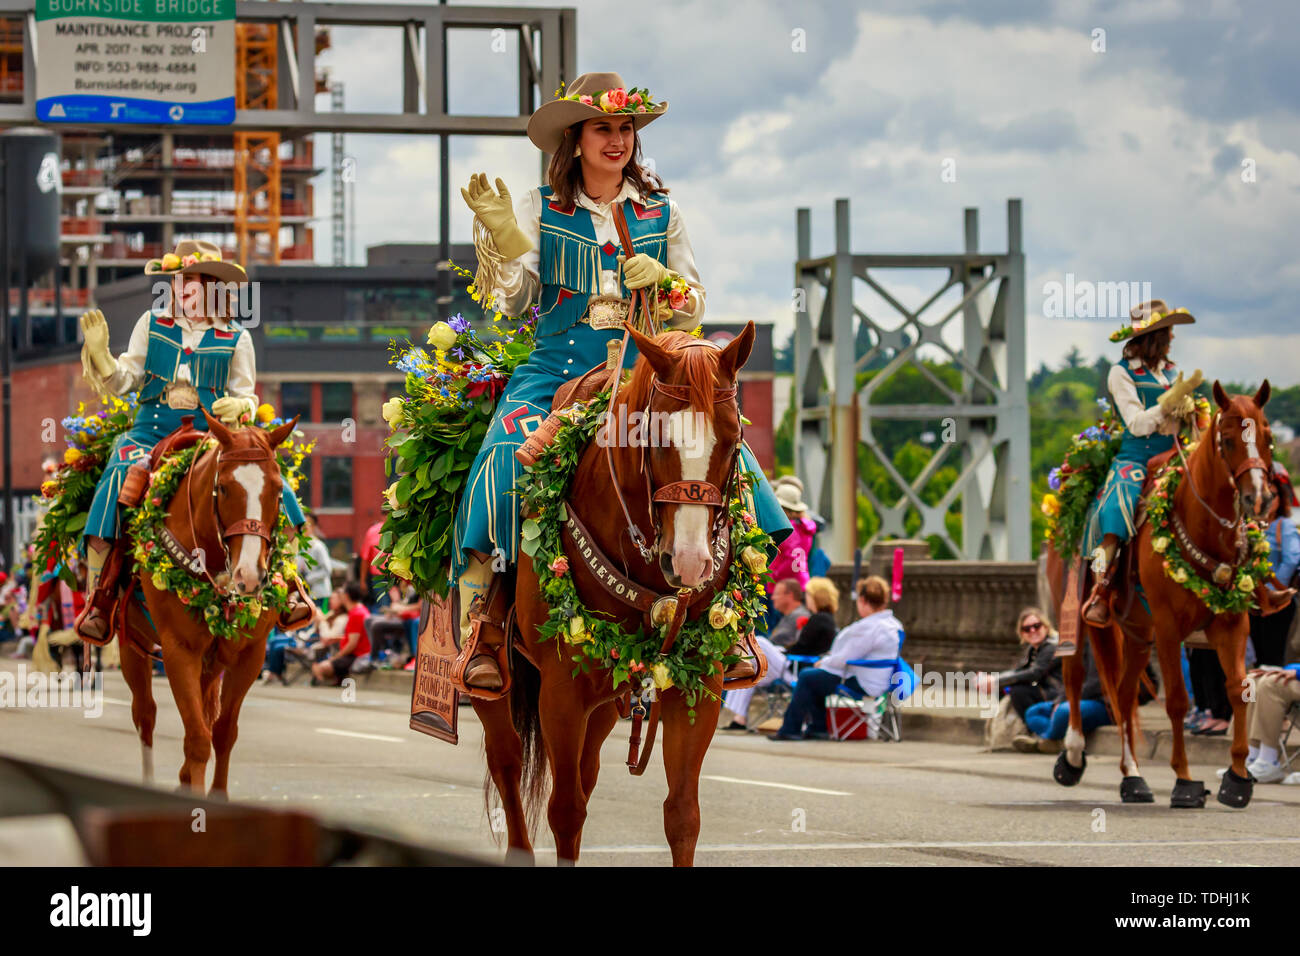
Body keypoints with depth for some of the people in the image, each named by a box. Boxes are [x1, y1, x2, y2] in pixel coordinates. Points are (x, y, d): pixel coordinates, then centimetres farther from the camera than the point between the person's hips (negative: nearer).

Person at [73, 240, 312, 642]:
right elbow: (122, 381, 7)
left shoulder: (235, 339, 8)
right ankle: (99, 601, -27)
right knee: (115, 482, -30)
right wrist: (99, 353, -11)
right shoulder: (152, 324, 10)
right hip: (151, 432, 0)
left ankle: (286, 592, -12)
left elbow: (245, 396, 11)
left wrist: (239, 407, -13)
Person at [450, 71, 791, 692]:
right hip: (559, 367, -1)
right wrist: (502, 238, -14)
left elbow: (694, 308, 14)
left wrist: (664, 284, -7)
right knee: (507, 460, -28)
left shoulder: (660, 211, 13)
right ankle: (481, 631, -21)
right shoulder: (540, 208, 8)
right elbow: (511, 302, 2)